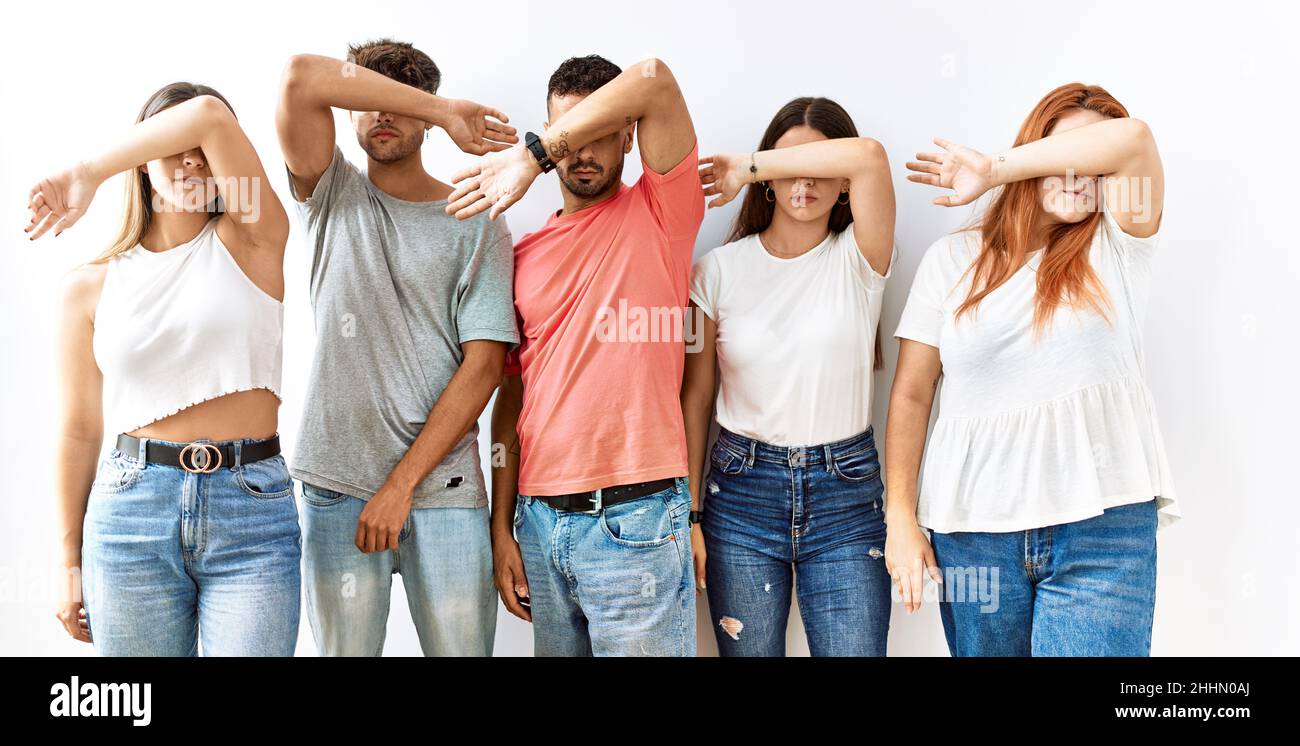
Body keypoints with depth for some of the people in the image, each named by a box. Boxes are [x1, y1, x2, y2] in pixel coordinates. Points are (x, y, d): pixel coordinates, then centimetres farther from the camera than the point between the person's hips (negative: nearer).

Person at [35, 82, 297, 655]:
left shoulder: (249, 241, 3)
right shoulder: (92, 286, 7)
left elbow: (212, 116, -13)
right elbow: (79, 432, 10)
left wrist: (90, 172, -11)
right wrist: (71, 564, 12)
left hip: (253, 506, -1)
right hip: (133, 506, 2)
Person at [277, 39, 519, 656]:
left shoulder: (478, 225, 6)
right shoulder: (334, 197, 9)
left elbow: (484, 364, -3)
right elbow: (301, 79, -8)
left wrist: (401, 483, -9)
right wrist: (447, 115, -7)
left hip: (443, 484, 0)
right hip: (337, 487, 1)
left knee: (461, 646, 1)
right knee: (344, 648, 4)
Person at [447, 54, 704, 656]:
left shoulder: (658, 214, 1)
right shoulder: (525, 256, 12)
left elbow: (654, 81, -14)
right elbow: (511, 397, 13)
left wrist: (531, 157, -12)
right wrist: (501, 526, 9)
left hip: (636, 521, -4)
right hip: (539, 520, 4)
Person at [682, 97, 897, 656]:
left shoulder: (857, 259, -1)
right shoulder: (720, 269, 1)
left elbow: (869, 157, -20)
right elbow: (695, 398, 3)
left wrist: (748, 168, -12)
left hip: (846, 491, 0)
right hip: (742, 489, 1)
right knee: (746, 651, 7)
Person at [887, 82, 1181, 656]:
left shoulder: (1115, 247, 4)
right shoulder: (953, 258, 6)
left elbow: (1131, 139, -15)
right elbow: (911, 394, 3)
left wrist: (995, 170, -9)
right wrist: (901, 518, -3)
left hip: (1103, 527, -1)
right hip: (971, 528, 1)